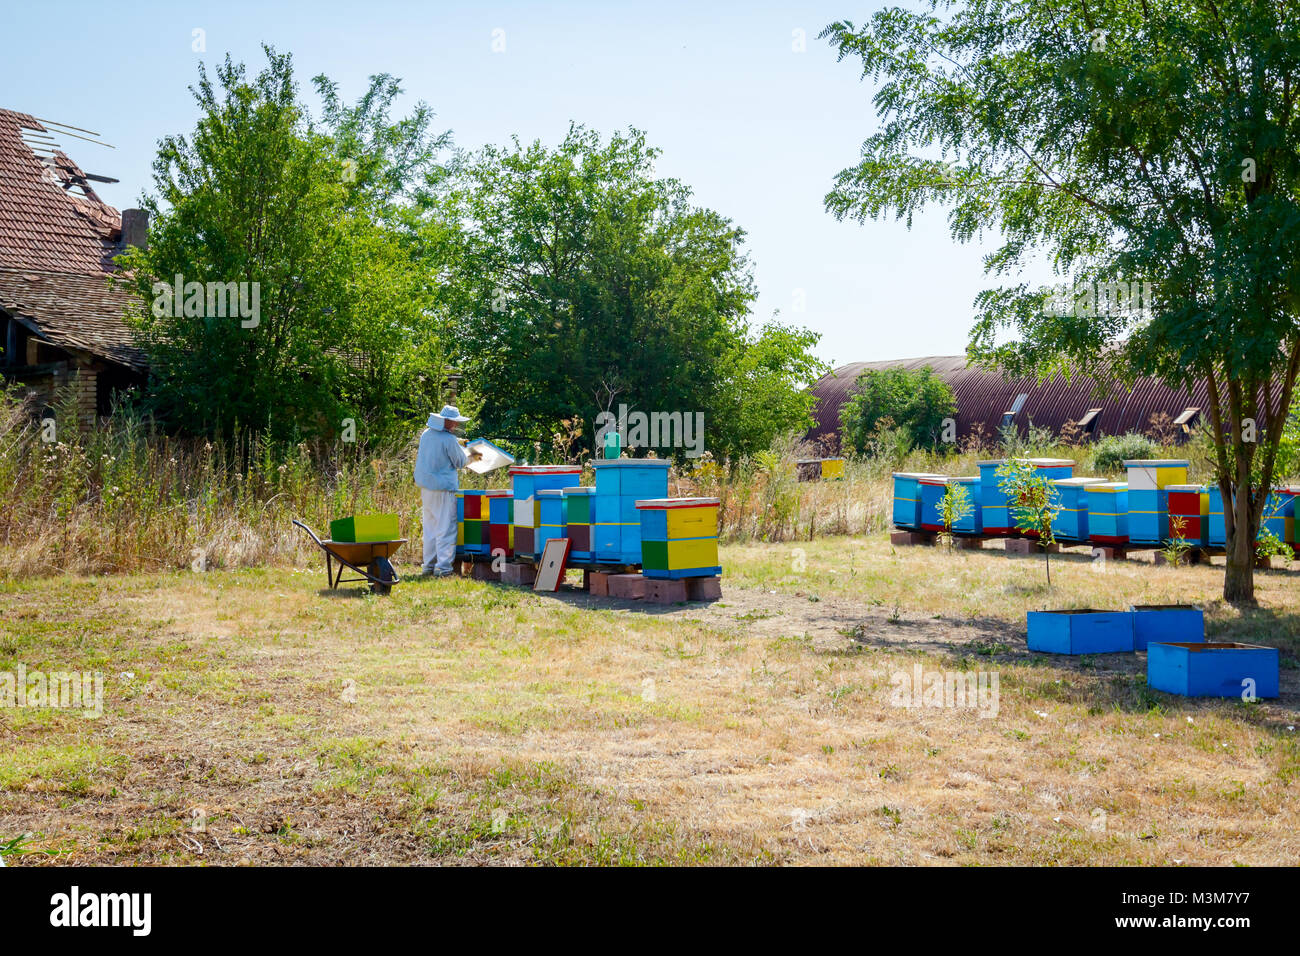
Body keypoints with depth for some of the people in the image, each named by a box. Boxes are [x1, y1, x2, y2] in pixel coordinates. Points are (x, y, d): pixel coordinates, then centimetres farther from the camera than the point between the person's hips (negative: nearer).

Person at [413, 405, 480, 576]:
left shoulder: (426, 434, 8)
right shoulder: (449, 439, -16)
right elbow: (460, 462, -4)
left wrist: (457, 445, 32)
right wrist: (471, 456, 15)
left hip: (426, 488, 8)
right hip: (443, 489, -8)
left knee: (430, 528, 14)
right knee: (446, 528, -4)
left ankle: (429, 565, 17)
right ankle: (443, 567, -7)